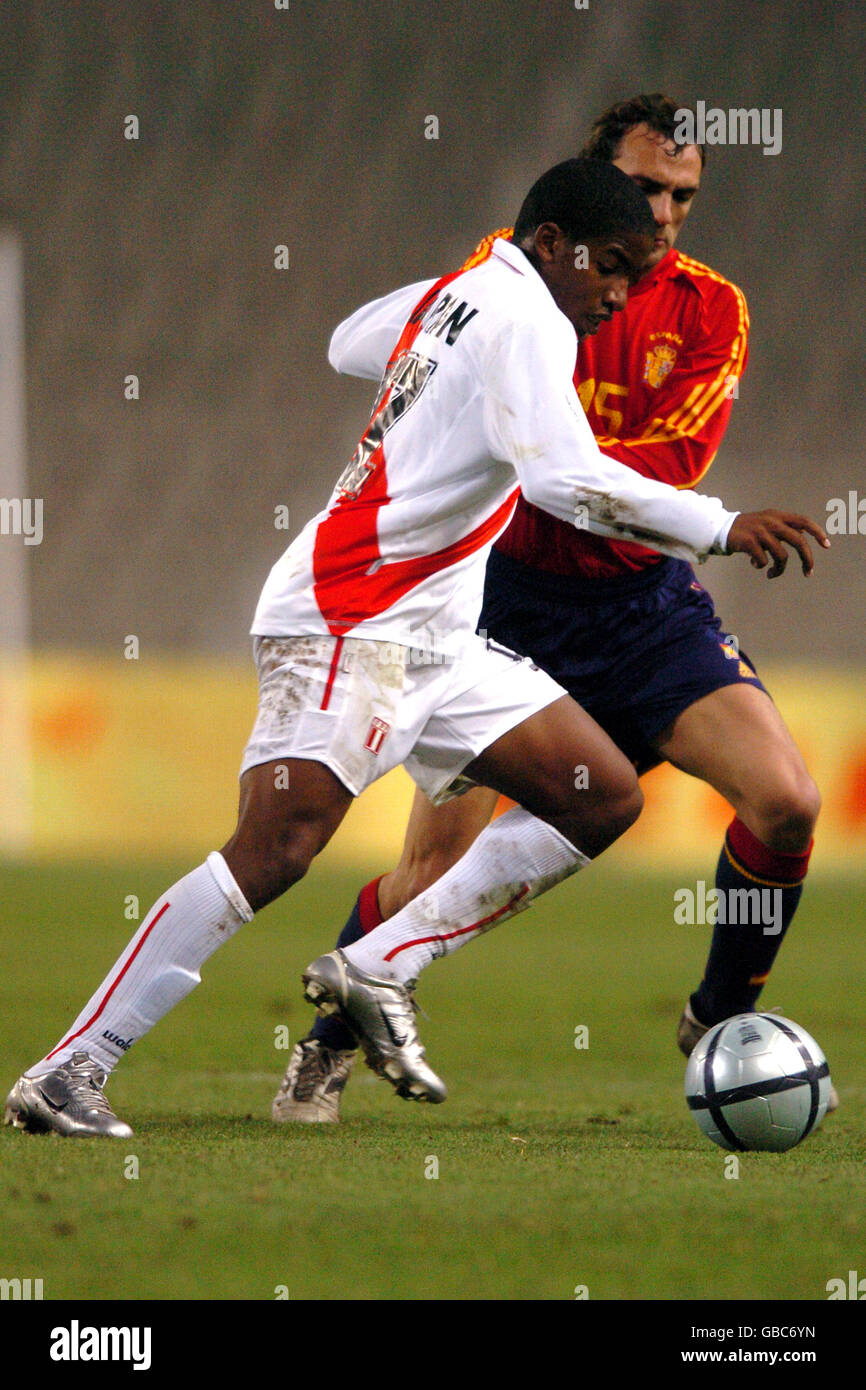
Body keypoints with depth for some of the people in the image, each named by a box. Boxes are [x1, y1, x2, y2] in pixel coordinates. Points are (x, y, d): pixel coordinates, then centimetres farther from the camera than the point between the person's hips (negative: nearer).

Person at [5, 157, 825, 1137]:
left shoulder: (450, 295, 17)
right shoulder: (521, 317, -12)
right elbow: (563, 477, -26)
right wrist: (723, 529, -25)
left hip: (435, 639, 11)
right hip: (350, 623, -11)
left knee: (604, 799, 6)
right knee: (277, 847, -23)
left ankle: (381, 972, -1)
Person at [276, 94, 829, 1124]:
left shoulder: (709, 310, -1)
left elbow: (673, 465, -13)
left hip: (645, 603, 2)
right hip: (509, 598, -2)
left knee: (787, 803, -16)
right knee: (433, 874, -7)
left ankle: (719, 1022, 8)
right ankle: (328, 1046, 20)